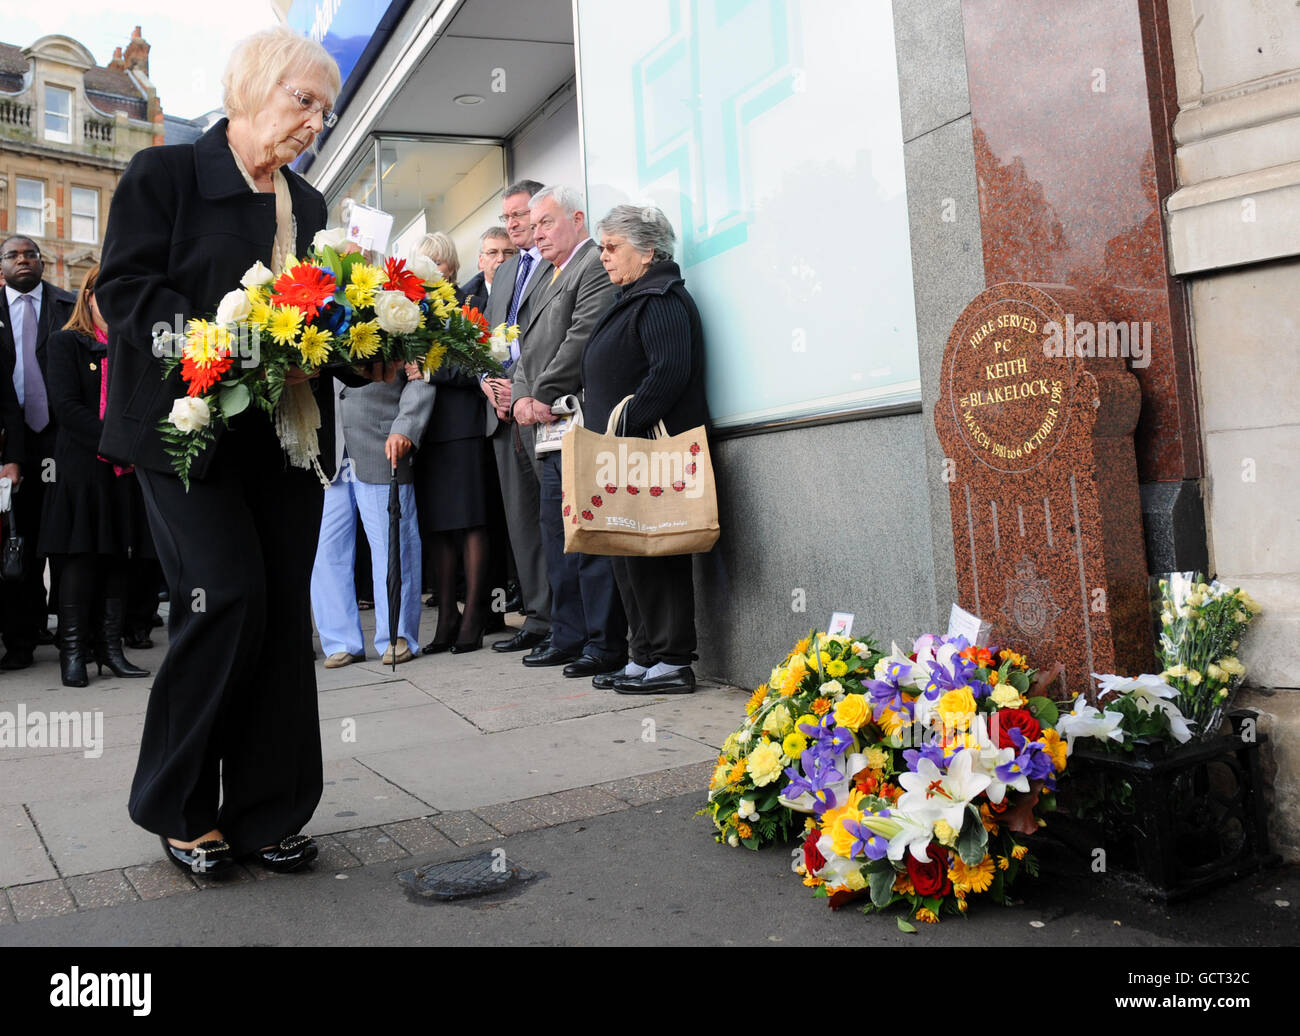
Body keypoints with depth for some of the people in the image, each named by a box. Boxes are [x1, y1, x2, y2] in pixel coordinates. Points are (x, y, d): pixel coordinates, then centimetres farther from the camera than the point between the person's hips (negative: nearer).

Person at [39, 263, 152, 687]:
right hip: (82, 467, -4)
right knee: (80, 558, -3)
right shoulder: (66, 342, 3)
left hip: (125, 469, 5)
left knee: (117, 557, 6)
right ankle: (72, 653, 4)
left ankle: (110, 648, 11)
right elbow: (65, 405, -8)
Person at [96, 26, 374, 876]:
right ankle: (178, 807, 10)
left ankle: (267, 813, 14)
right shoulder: (164, 174, 2)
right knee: (226, 599, -12)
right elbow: (125, 289, -7)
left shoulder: (308, 203, 19)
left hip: (288, 438, 6)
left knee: (282, 614, 3)